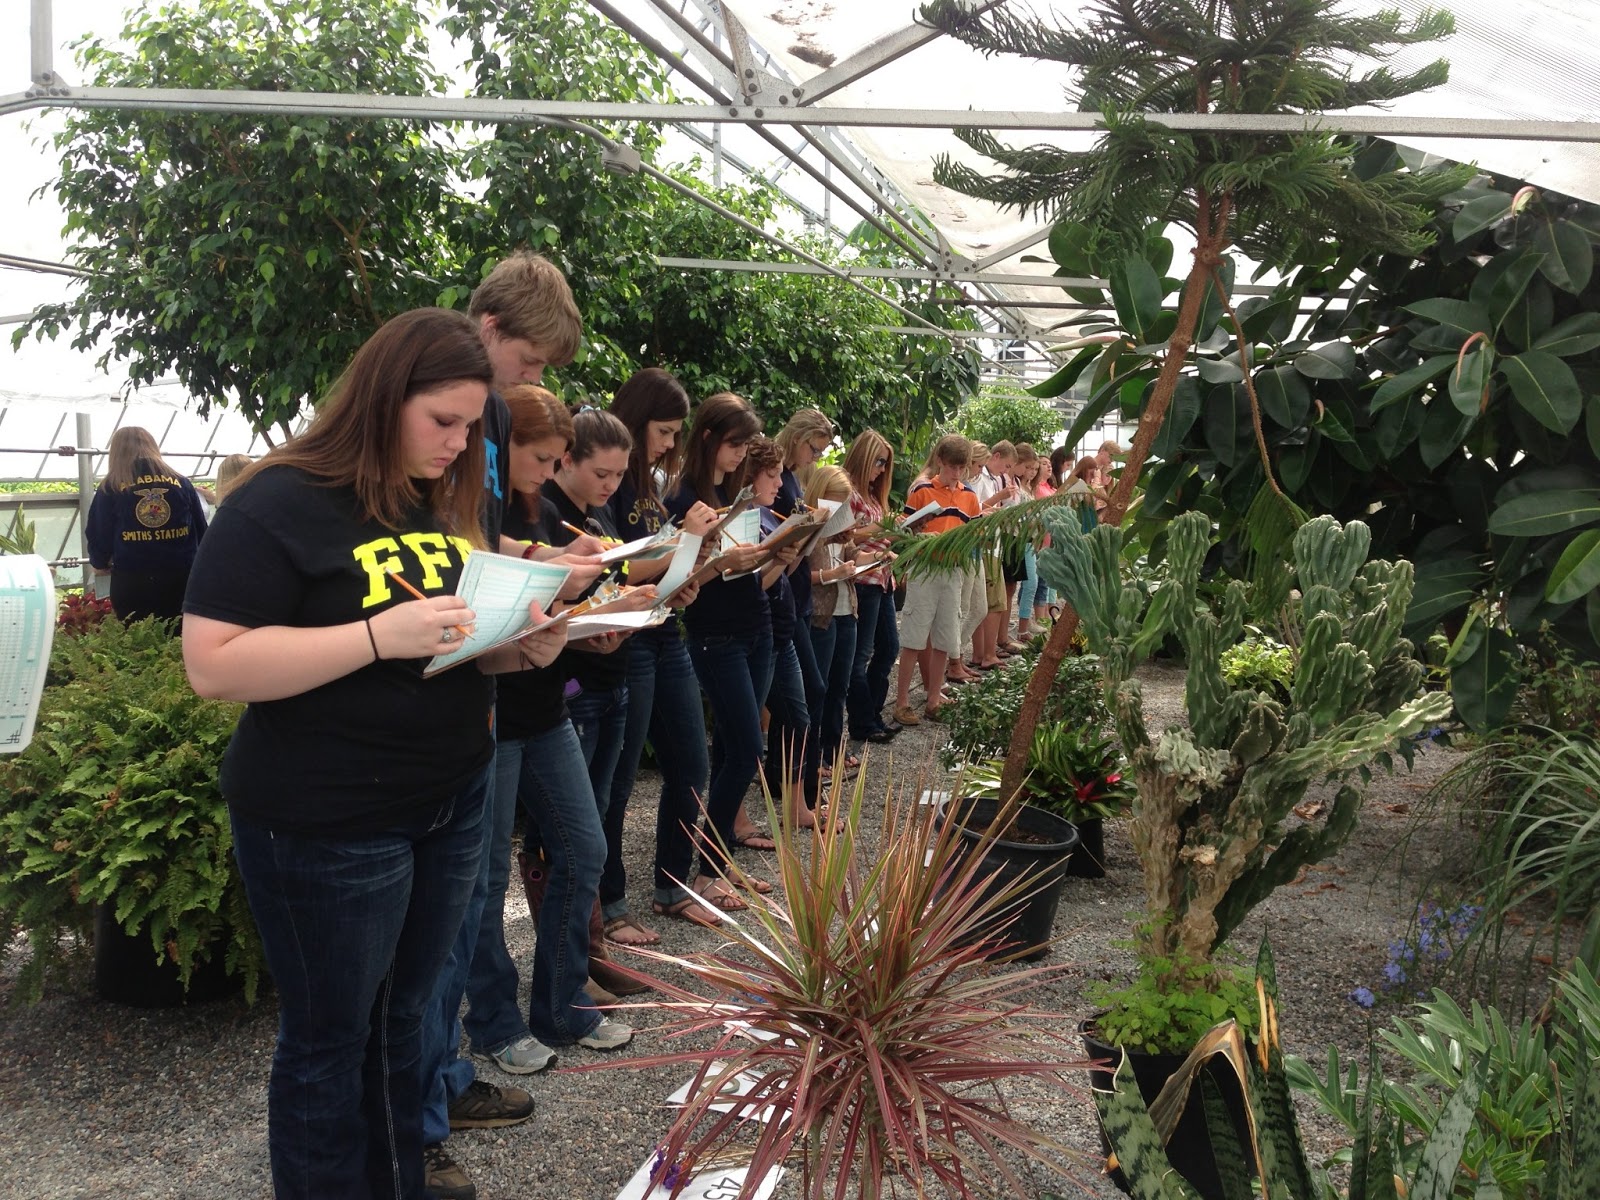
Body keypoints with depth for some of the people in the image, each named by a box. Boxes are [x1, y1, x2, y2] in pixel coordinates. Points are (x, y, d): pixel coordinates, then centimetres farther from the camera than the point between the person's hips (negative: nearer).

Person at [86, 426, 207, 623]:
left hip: (132, 583, -1)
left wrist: (101, 563, 25)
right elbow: (201, 533, 9)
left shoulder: (110, 487, 3)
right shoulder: (181, 483, 7)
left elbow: (98, 535, 3)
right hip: (180, 579, 2)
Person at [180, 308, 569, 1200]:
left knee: (402, 1020, 18)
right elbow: (214, 664, -19)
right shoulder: (282, 505, -13)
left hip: (454, 806, 7)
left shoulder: (450, 502, 9)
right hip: (328, 827, -6)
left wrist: (526, 646, -5)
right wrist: (379, 636, -27)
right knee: (330, 1039, 8)